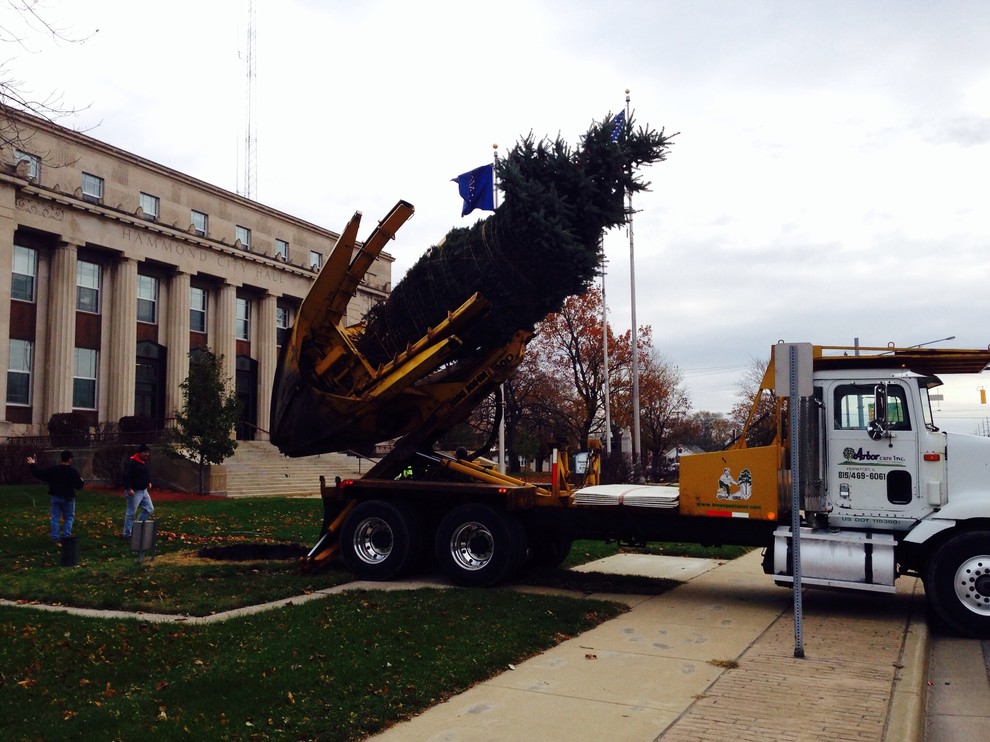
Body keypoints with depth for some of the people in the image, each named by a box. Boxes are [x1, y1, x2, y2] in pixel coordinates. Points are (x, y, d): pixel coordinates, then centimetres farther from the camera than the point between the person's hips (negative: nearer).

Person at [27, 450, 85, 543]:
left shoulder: (52, 469, -1)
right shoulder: (73, 471, -12)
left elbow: (39, 474, 5)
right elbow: (79, 485, -14)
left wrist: (33, 465, 20)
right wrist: (82, 482, 10)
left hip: (55, 497, 3)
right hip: (68, 498, -3)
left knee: (55, 518, 9)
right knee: (69, 517, 8)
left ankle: (55, 538, 7)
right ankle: (66, 537, -1)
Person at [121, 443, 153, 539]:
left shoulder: (144, 462, 11)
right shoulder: (131, 463, -19)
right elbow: (126, 476, -24)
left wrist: (148, 482, 12)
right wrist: (129, 488, -29)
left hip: (143, 490, 10)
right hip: (134, 492, -10)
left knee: (149, 509, 10)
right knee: (131, 513, -2)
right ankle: (126, 534, 7)